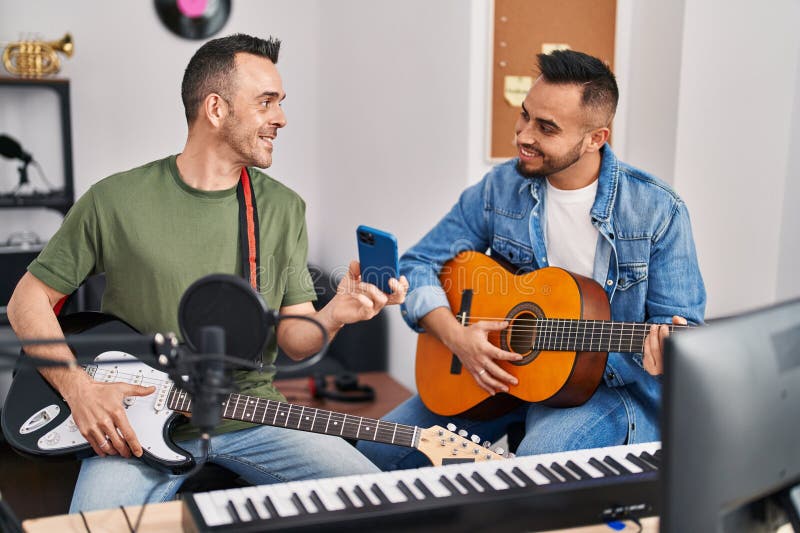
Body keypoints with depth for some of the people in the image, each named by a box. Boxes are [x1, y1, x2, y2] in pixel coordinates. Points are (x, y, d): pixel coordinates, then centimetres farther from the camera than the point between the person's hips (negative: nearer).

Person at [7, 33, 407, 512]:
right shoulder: (116, 200, -6)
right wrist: (80, 389, -11)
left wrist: (333, 316, -19)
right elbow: (29, 299, 2)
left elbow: (294, 342, 4)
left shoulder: (284, 208, 3)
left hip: (251, 415, 3)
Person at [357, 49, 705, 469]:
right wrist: (455, 336, -15)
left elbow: (682, 325, -6)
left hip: (609, 382, -3)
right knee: (376, 452, -8)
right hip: (495, 370, 4)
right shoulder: (498, 189, 0)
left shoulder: (657, 210, -9)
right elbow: (418, 265, 2)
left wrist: (664, 345, -31)